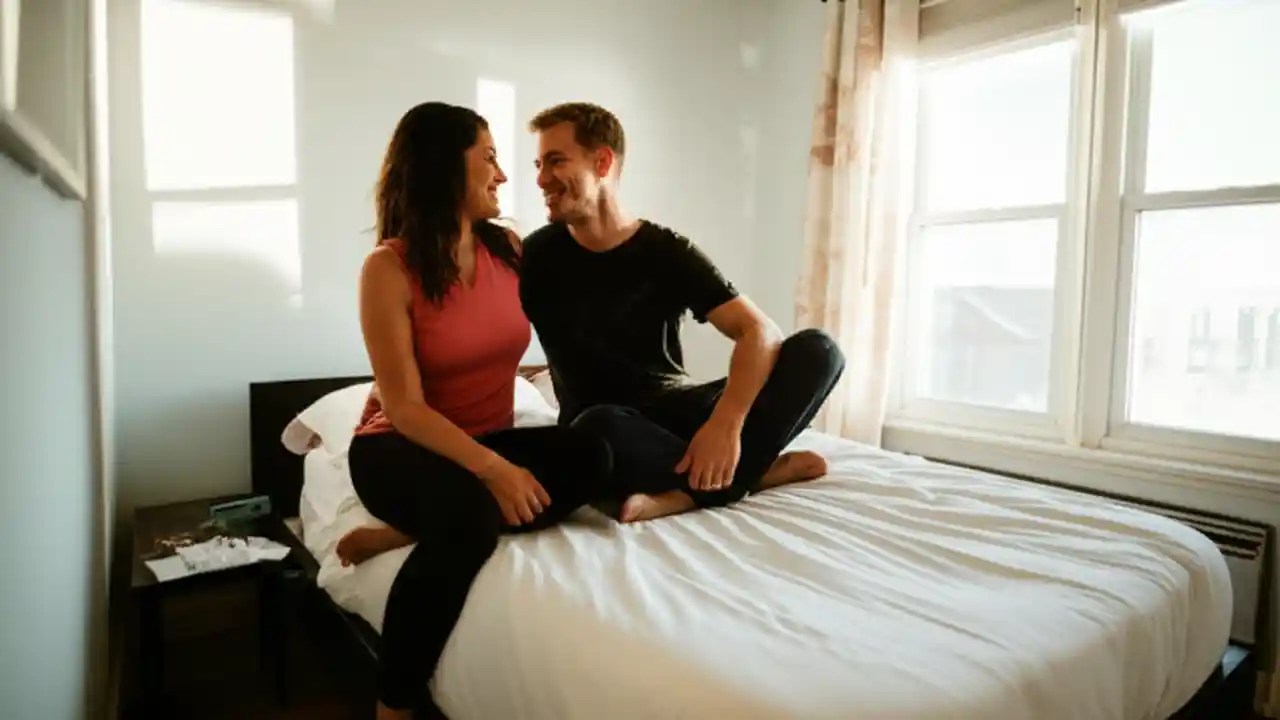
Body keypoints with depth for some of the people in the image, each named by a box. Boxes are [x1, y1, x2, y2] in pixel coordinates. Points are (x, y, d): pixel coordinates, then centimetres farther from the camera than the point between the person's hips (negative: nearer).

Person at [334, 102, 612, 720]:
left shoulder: (509, 249, 1)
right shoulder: (388, 267, -14)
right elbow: (404, 408, -19)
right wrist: (492, 468, -31)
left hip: (488, 440, 5)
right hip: (402, 447, -5)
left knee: (589, 458, -25)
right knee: (471, 510, -38)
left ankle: (405, 536, -19)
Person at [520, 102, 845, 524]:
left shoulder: (668, 252, -4)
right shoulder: (537, 256, -3)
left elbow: (760, 333, -14)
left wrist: (725, 423, -31)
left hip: (675, 411, 2)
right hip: (605, 425, -2)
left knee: (818, 351, -16)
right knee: (599, 427, -40)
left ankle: (684, 492, -28)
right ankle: (755, 471, -19)